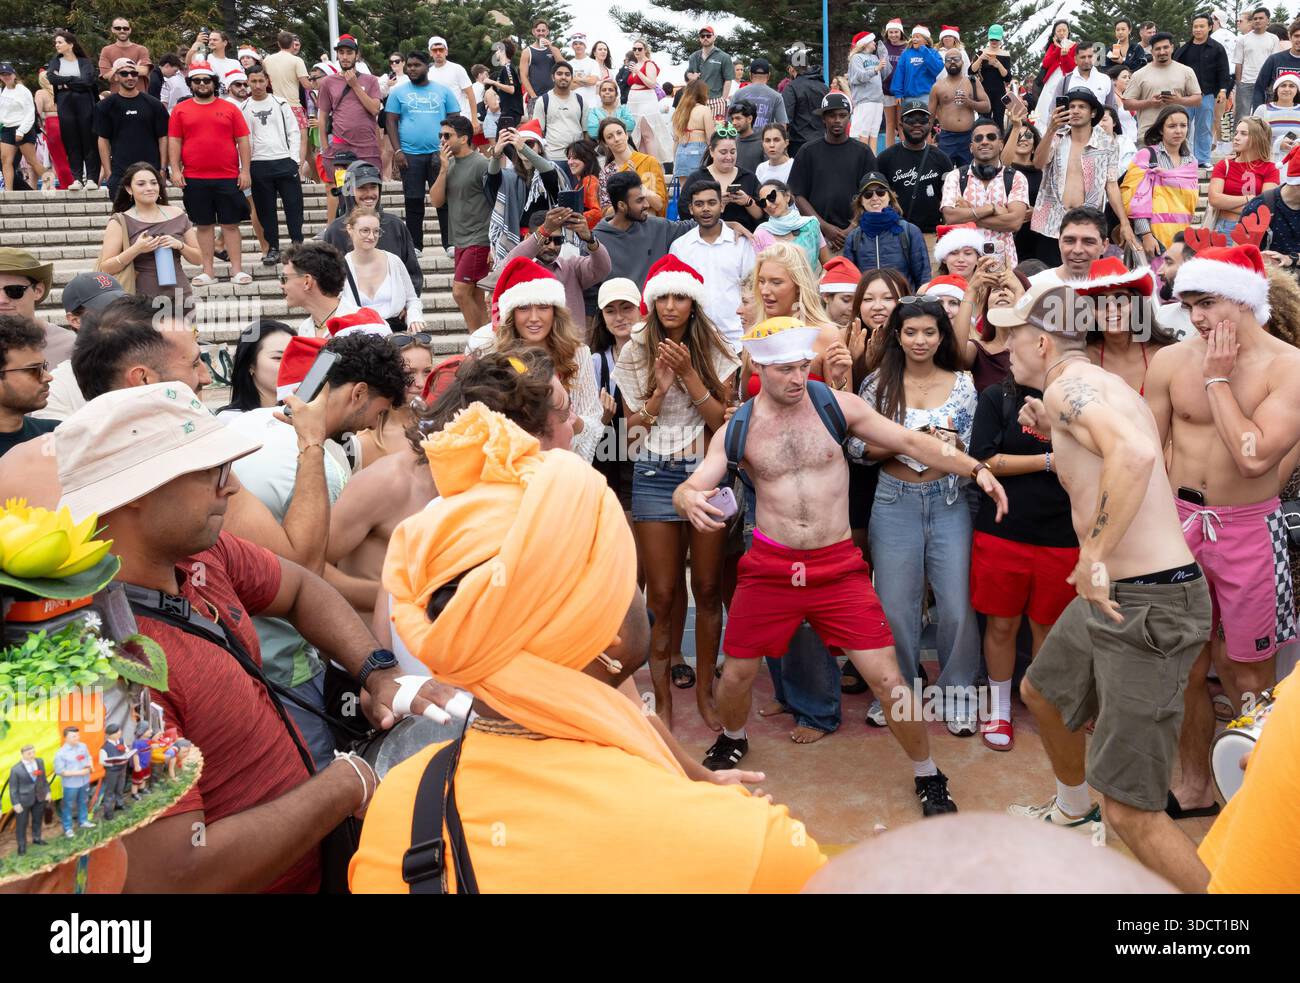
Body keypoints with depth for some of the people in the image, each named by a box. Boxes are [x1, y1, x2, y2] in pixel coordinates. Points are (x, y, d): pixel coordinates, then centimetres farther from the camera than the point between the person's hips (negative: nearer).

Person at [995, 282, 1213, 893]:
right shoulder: (1099, 385, 14)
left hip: (1147, 602, -11)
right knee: (1040, 691, 33)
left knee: (1129, 810, -9)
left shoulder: (1067, 384, -16)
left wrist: (1093, 552, -29)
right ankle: (1073, 815, 56)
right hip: (1114, 592, 11)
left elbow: (1135, 453, -35)